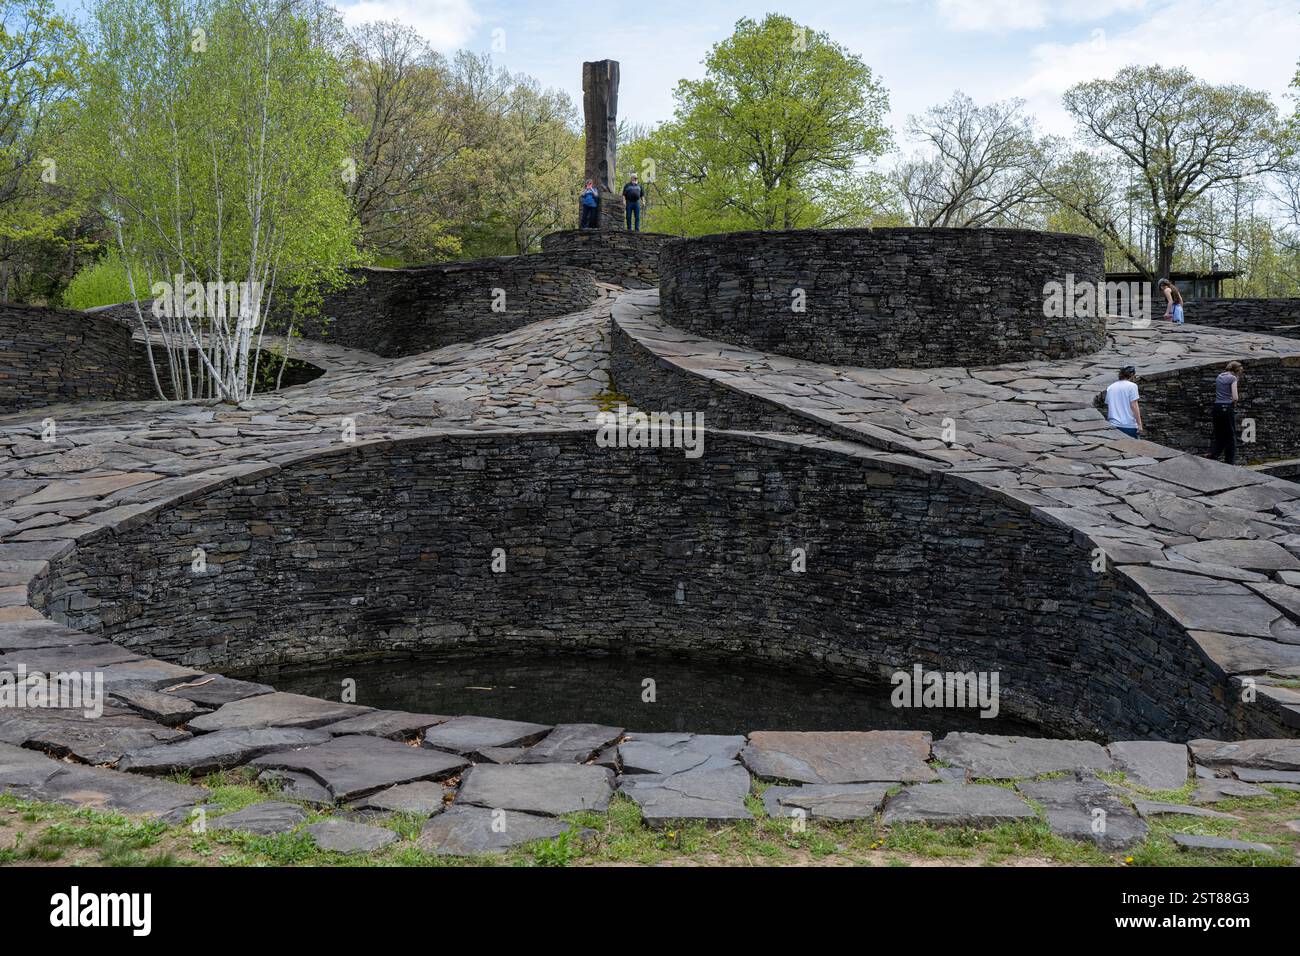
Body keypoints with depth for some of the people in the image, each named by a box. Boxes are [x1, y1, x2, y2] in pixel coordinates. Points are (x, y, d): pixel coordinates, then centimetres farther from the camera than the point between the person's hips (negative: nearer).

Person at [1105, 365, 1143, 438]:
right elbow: (1134, 406, -10)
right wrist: (1139, 424, -10)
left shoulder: (1110, 387, 12)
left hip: (1113, 425, 5)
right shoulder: (1132, 386, -4)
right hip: (1129, 426, -5)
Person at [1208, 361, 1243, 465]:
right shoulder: (1232, 378, -7)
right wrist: (1234, 404, 4)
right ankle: (1230, 463, 9)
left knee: (1219, 436, 13)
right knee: (1231, 437, 5)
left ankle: (1212, 458, -2)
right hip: (1227, 408, -6)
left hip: (1217, 407, 6)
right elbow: (1235, 397, -14)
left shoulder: (1219, 377, 13)